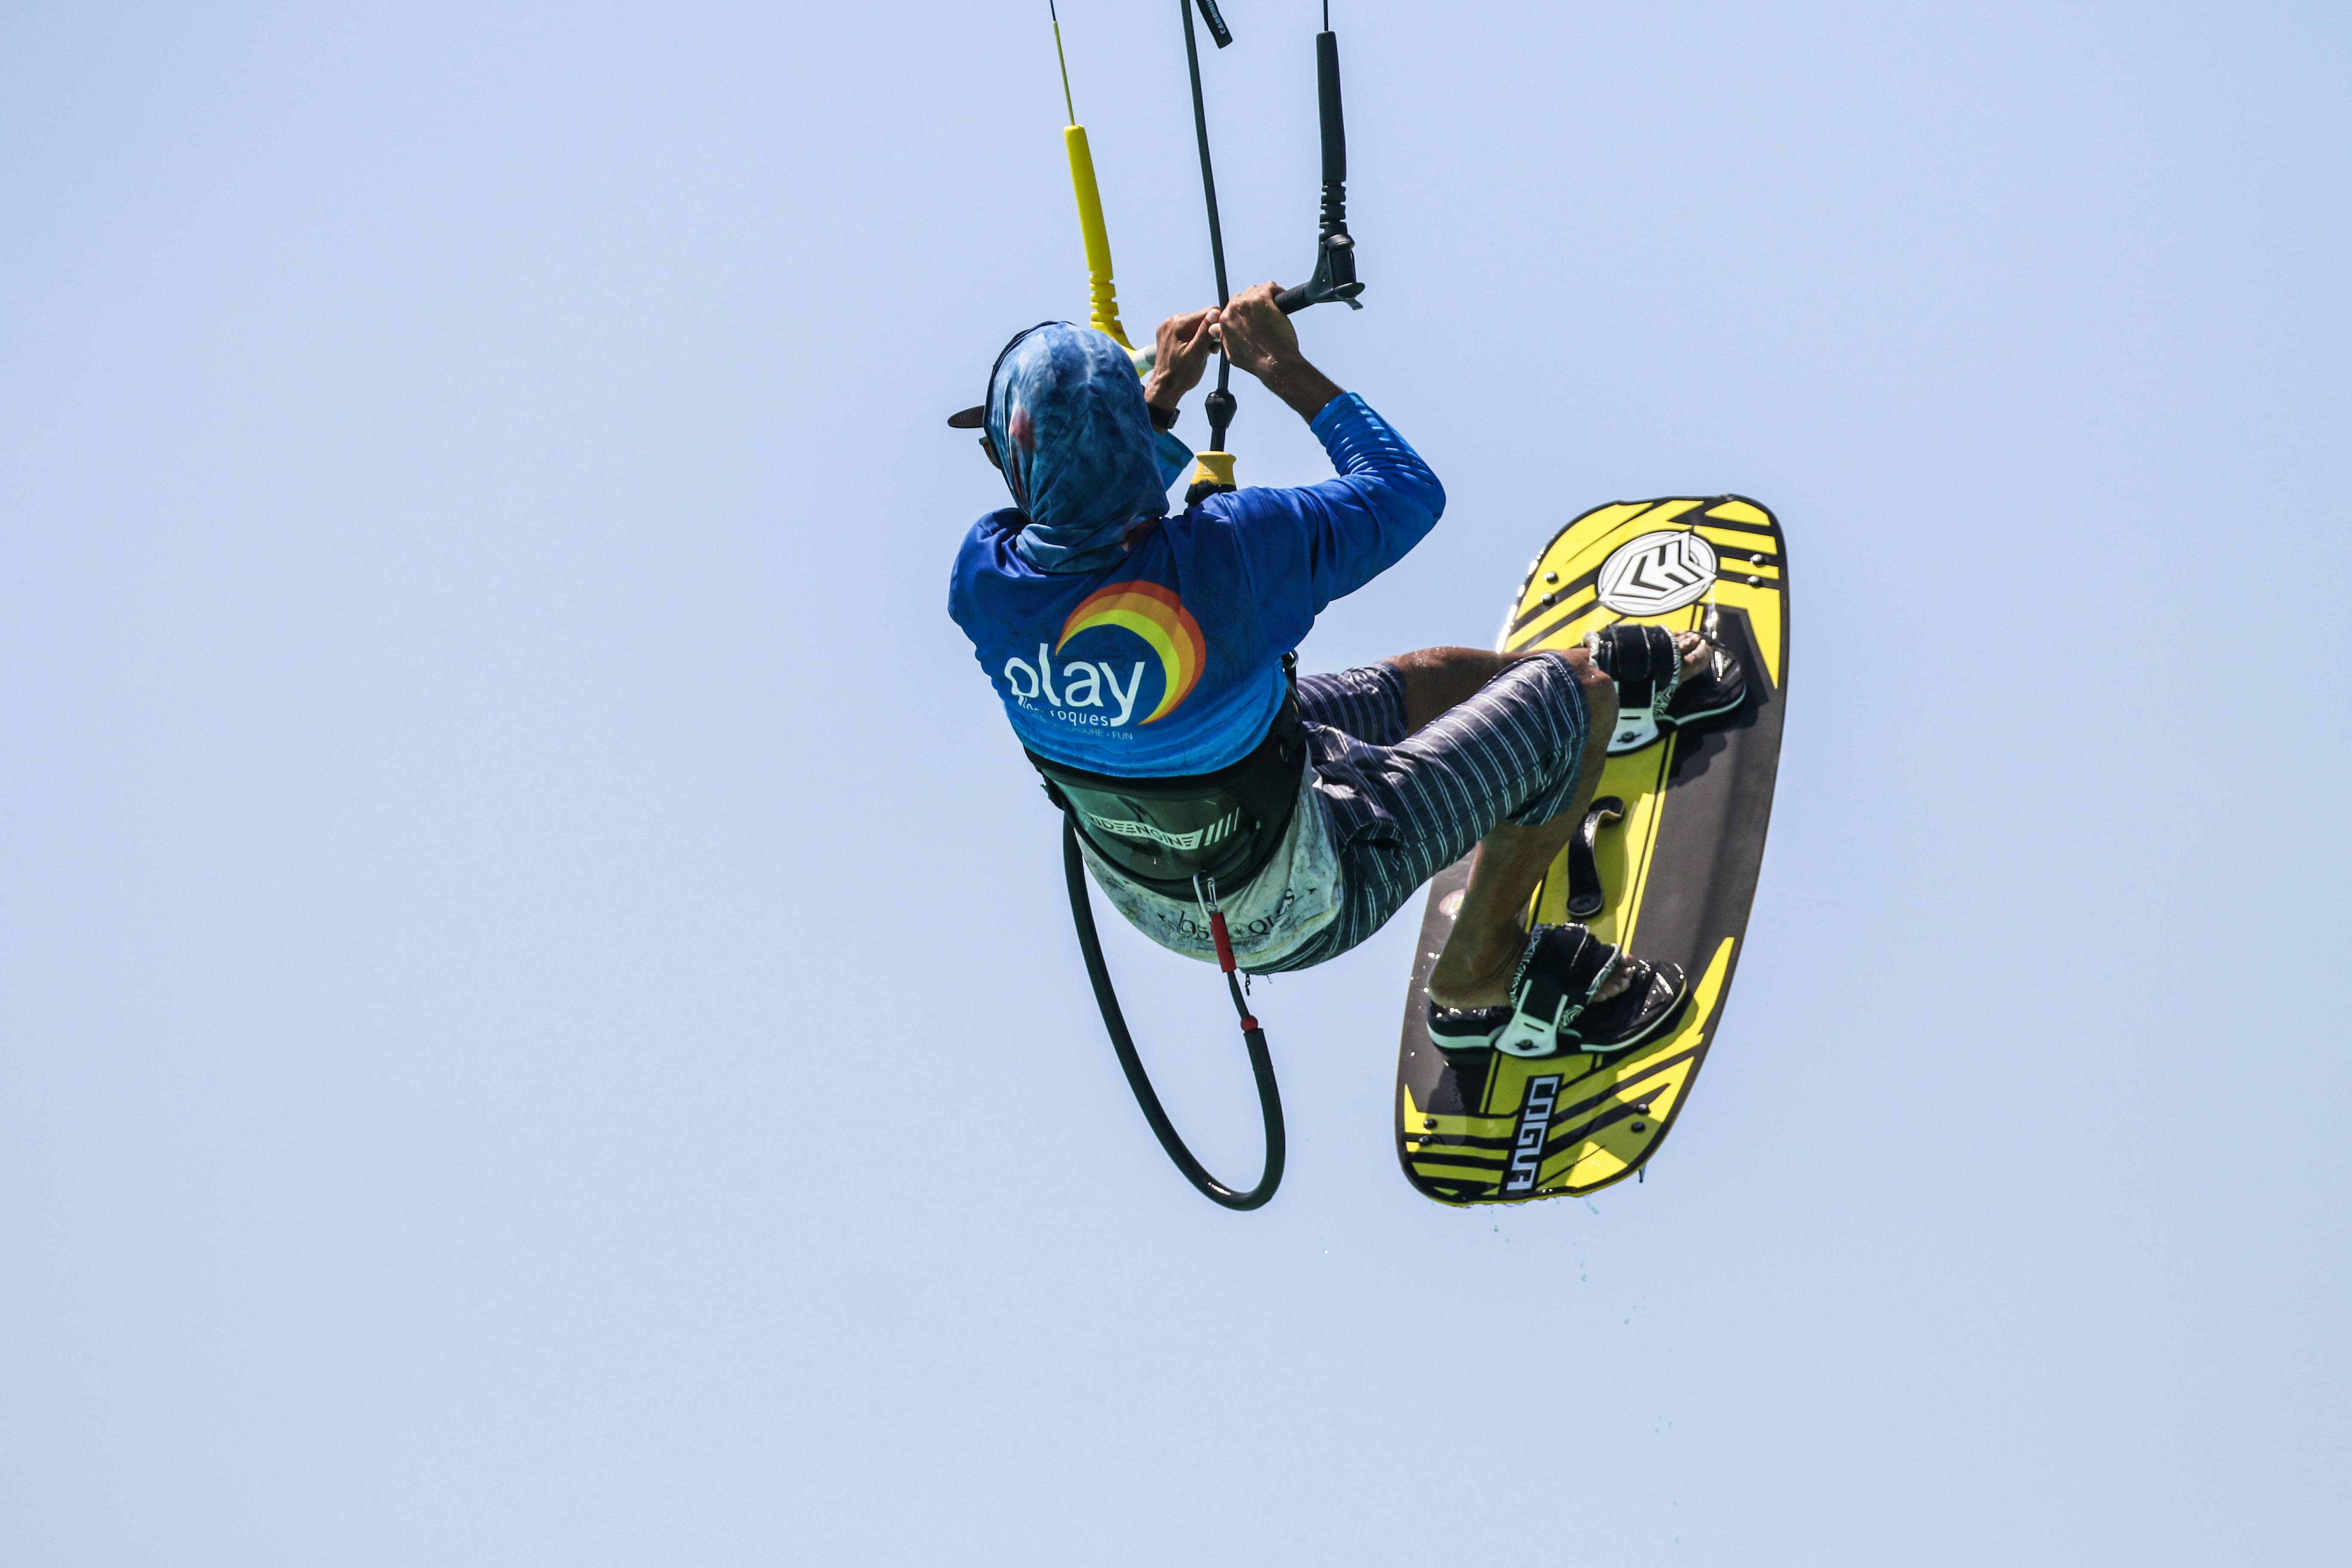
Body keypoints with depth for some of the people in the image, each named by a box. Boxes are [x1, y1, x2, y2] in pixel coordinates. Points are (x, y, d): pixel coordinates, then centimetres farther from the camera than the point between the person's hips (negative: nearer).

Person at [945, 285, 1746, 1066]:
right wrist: (1286, 370, -10)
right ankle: (1478, 975, 27)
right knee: (1573, 690, 5)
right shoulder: (1225, 553, -38)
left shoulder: (983, 577, -23)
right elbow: (1408, 491, -18)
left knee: (1432, 679, 25)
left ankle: (1628, 684, 53)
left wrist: (1163, 394, 4)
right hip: (1296, 912, -6)